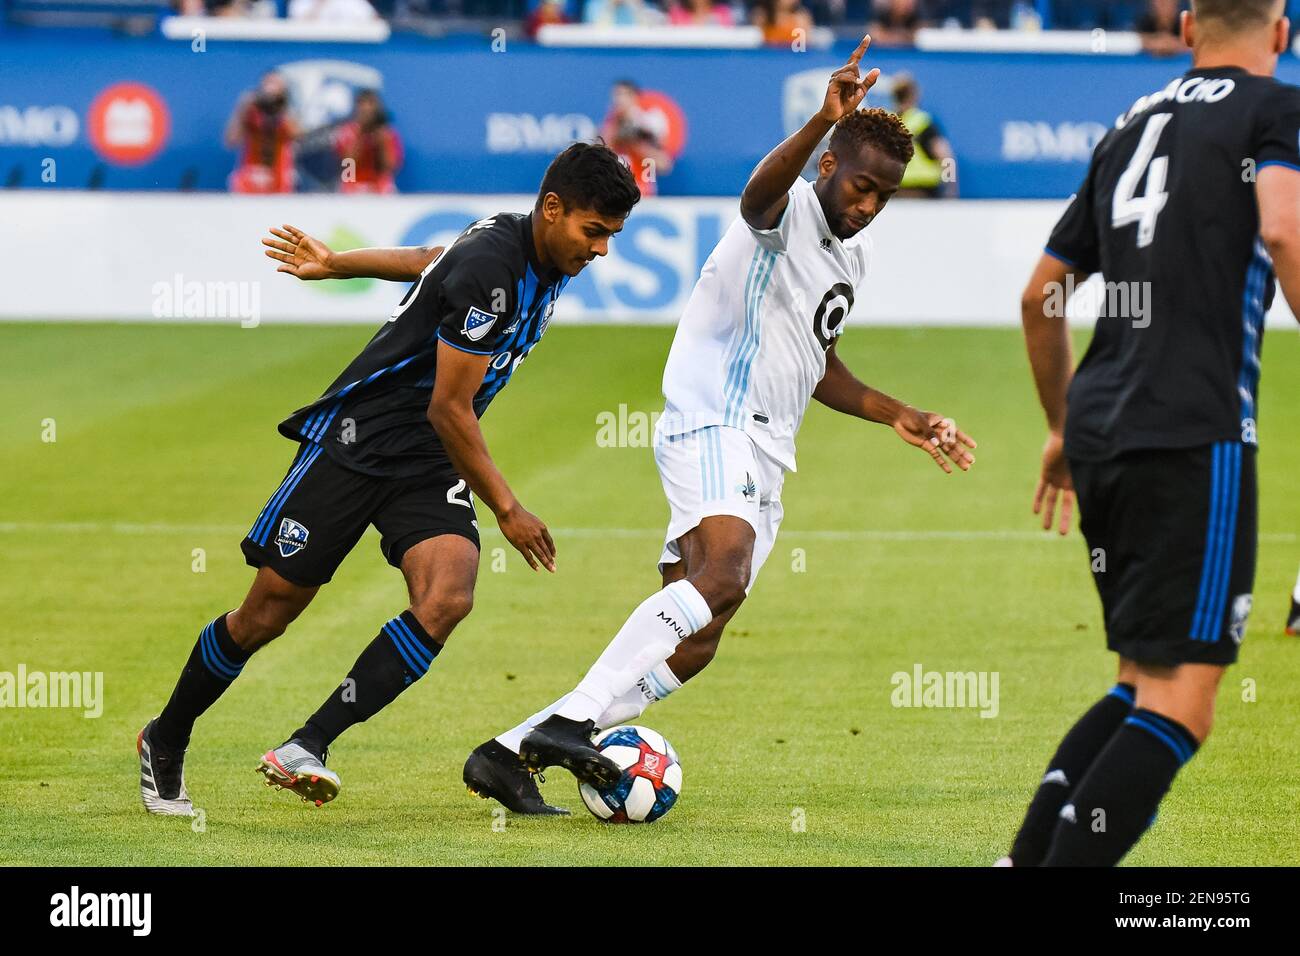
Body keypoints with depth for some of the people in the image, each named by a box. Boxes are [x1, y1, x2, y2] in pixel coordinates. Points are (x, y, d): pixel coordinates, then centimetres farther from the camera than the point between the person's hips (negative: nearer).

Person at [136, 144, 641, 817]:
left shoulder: (546, 257, 5)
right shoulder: (490, 265, -22)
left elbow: (435, 261, 24)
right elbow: (448, 408, -19)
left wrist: (336, 265, 33)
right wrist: (506, 510, -14)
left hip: (430, 461, 7)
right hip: (359, 437, -7)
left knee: (446, 600, -22)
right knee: (266, 614, 1)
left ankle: (306, 749, -21)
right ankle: (164, 744, 24)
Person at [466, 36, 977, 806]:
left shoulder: (854, 253, 20)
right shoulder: (789, 212, -8)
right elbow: (758, 193, -36)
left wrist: (897, 416, 28)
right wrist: (824, 122, -54)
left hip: (762, 461, 9)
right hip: (715, 425, -9)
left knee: (691, 646, 3)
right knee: (722, 575, -34)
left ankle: (517, 749, 4)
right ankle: (570, 721, -43)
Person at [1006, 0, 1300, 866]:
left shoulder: (1135, 124, 21)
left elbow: (1042, 293, 27)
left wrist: (1065, 427, 38)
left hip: (1100, 432, 8)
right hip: (1195, 435, -8)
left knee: (1146, 685, 17)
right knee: (1182, 702, -8)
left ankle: (1026, 860, 6)